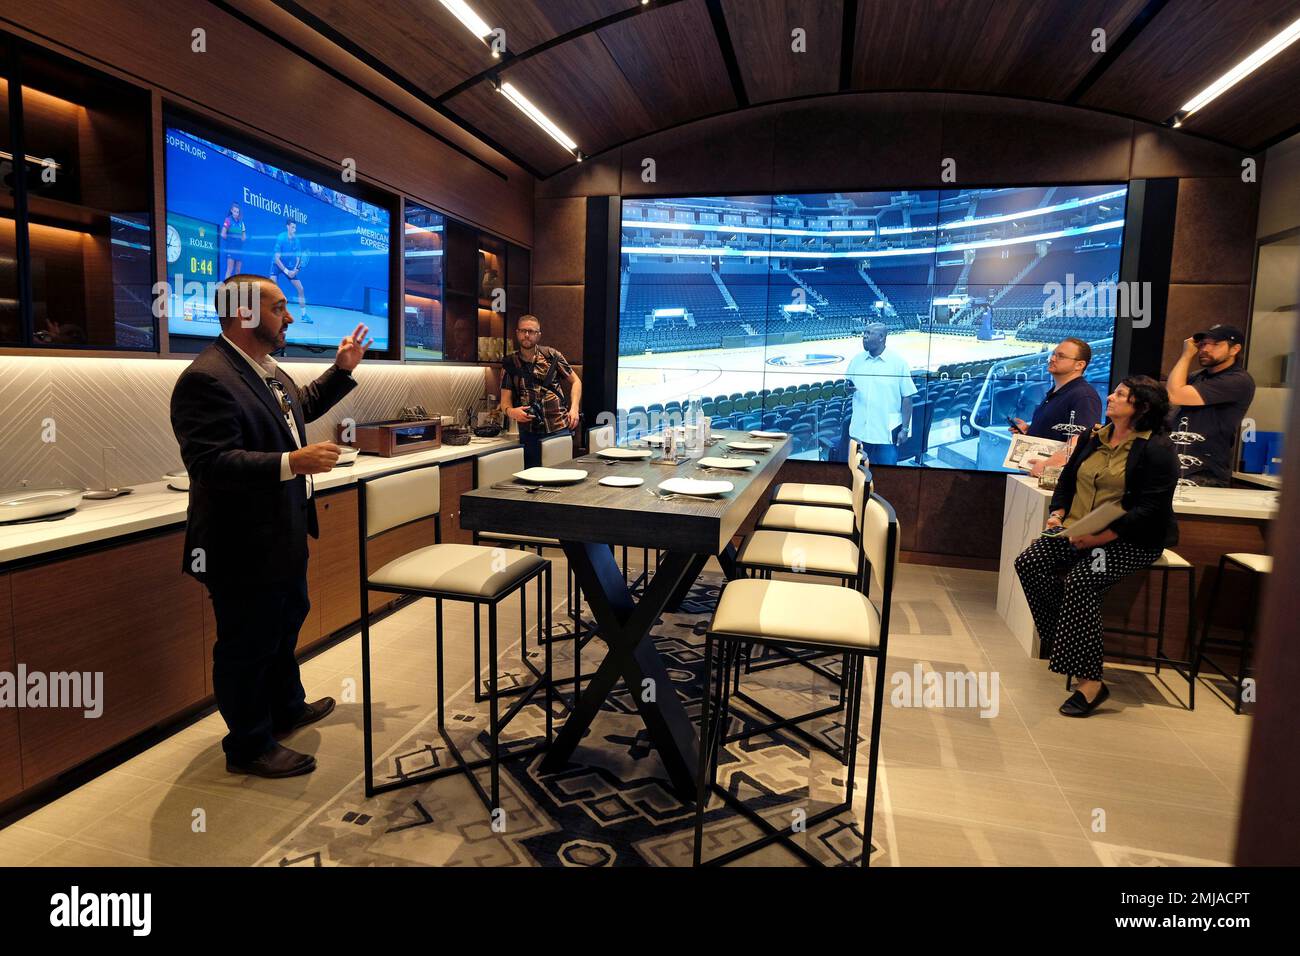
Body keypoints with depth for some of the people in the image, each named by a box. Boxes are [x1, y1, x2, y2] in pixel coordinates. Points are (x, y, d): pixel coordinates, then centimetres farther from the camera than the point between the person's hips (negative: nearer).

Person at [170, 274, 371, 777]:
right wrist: (292, 462, -38)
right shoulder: (205, 379, -23)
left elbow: (302, 406, 27)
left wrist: (342, 369, 20)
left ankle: (287, 707, 47)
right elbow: (211, 462, -30)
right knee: (247, 645, 6)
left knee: (286, 622, 26)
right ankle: (249, 746, 24)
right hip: (243, 544, -11)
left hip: (282, 533, 11)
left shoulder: (269, 370, 8)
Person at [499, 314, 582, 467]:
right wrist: (511, 412, -20)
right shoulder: (509, 364, 6)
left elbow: (575, 381, 11)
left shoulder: (551, 355, 4)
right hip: (529, 431, 1)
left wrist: (574, 408, -3)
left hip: (560, 428, -1)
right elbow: (505, 401, 3)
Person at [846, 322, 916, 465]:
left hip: (887, 432, -3)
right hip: (860, 430, 4)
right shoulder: (857, 359, 4)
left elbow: (907, 398, -5)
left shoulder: (898, 362, -7)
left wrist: (905, 429, -7)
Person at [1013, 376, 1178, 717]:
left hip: (1131, 540, -7)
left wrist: (1101, 537, -25)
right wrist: (1058, 513, 2)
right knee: (1029, 563, -16)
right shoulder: (1094, 437, 13)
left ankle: (1090, 682, -21)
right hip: (1076, 531, 7)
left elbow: (1151, 508, -17)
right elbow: (1068, 478, 21)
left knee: (1080, 581, -29)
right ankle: (1065, 641, -5)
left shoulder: (1157, 449, -9)